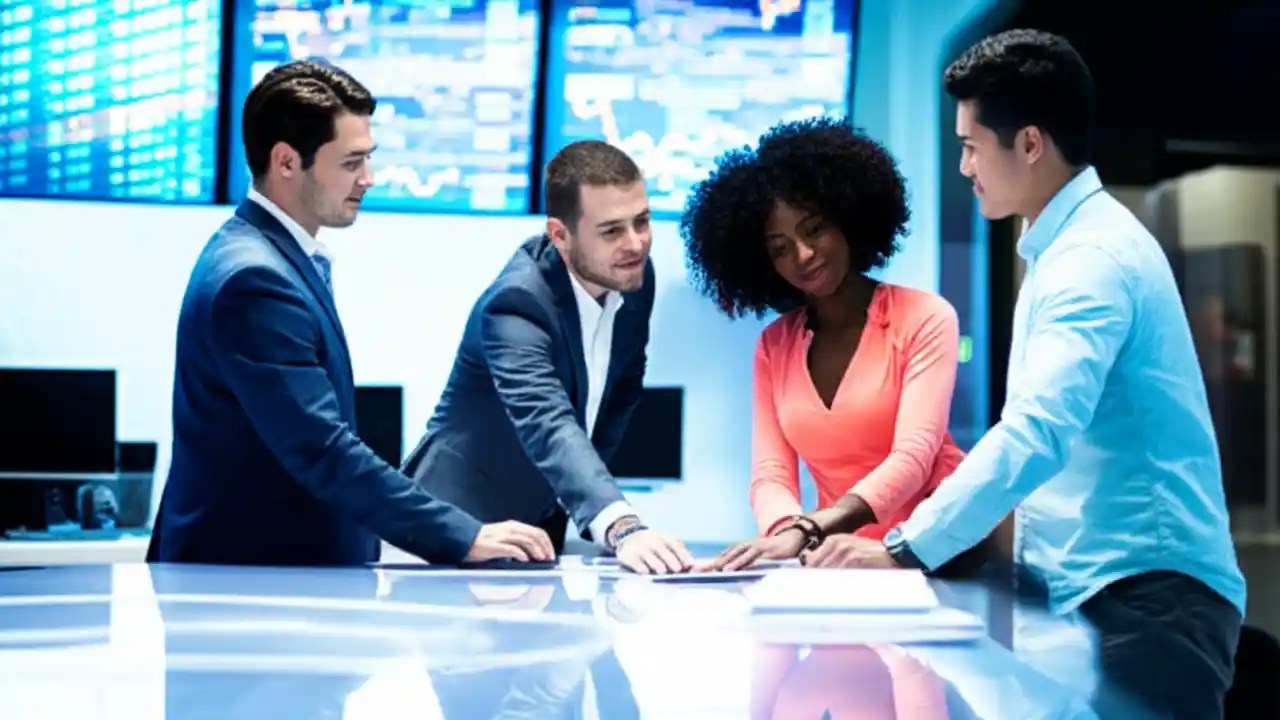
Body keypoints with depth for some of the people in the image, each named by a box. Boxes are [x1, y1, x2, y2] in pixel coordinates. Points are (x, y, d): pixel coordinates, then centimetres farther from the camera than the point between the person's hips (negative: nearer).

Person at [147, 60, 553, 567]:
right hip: (244, 571, -9)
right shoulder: (253, 279, -21)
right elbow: (322, 452, -26)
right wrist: (465, 538, -25)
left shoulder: (279, 256, 10)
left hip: (288, 564, 9)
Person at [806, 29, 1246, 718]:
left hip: (1145, 589, -9)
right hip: (1087, 586, 9)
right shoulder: (1066, 246, 16)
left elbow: (1037, 434, -29)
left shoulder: (1092, 256, -17)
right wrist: (923, 532, 13)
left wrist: (904, 549, -26)